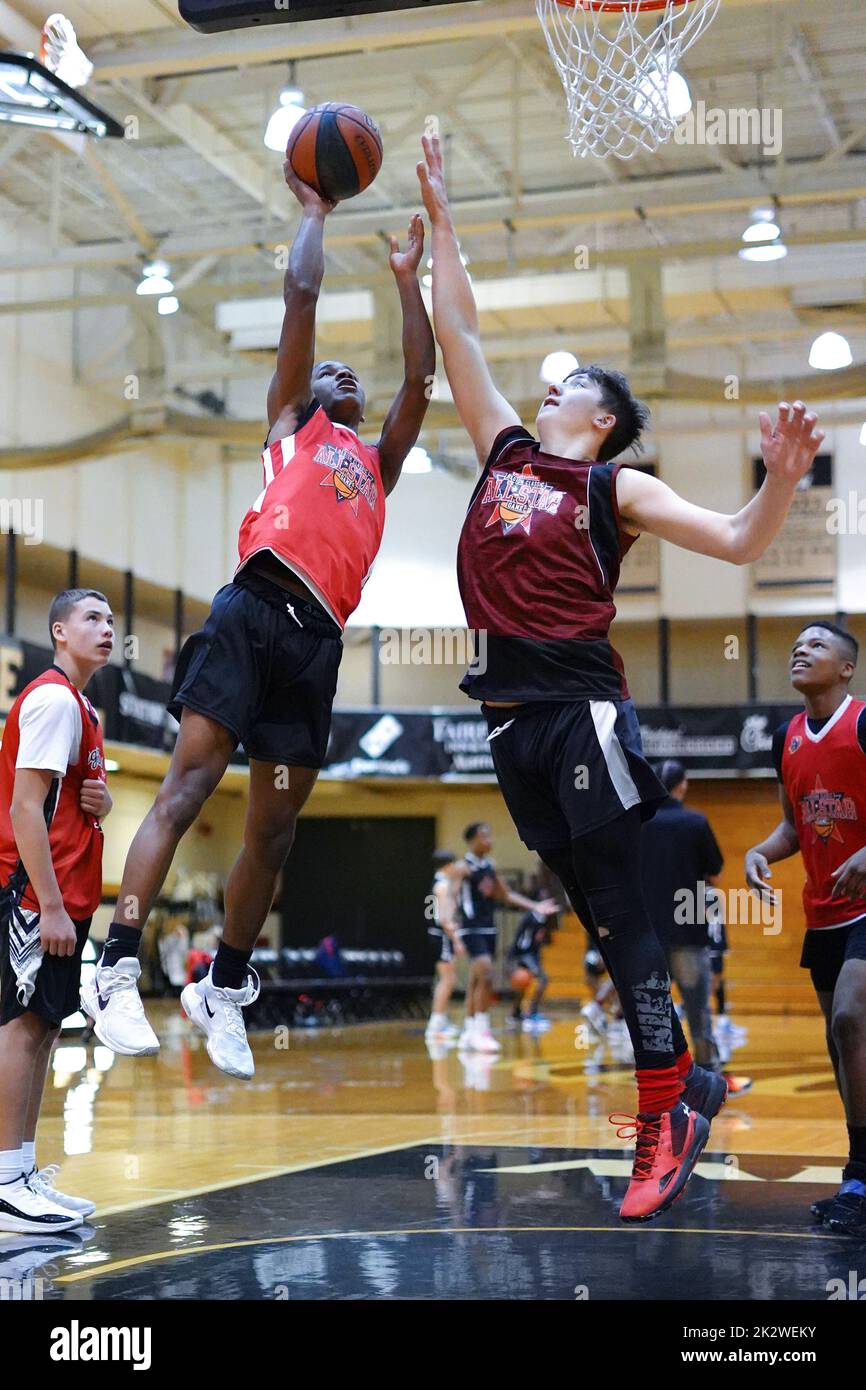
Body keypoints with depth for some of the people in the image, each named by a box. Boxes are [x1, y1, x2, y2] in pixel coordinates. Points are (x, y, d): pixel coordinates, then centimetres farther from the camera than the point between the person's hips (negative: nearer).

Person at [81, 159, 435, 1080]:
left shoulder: (378, 463, 32)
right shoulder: (289, 423, 21)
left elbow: (421, 378, 28)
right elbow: (301, 293, 17)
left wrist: (407, 281, 34)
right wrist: (315, 210, 28)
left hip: (318, 636, 5)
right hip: (256, 608, -5)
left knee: (274, 825, 5)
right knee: (189, 781, -16)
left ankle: (224, 991, 16)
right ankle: (118, 971, -21)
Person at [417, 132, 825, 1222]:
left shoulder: (616, 488, 3)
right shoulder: (505, 449, 17)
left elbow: (737, 542, -4)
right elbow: (456, 328, 19)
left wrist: (783, 478, -22)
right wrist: (438, 213, 19)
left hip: (582, 709, -5)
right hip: (512, 711, 5)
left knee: (618, 911, -7)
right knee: (594, 911, 8)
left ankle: (664, 1115, -2)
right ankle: (684, 1085, 17)